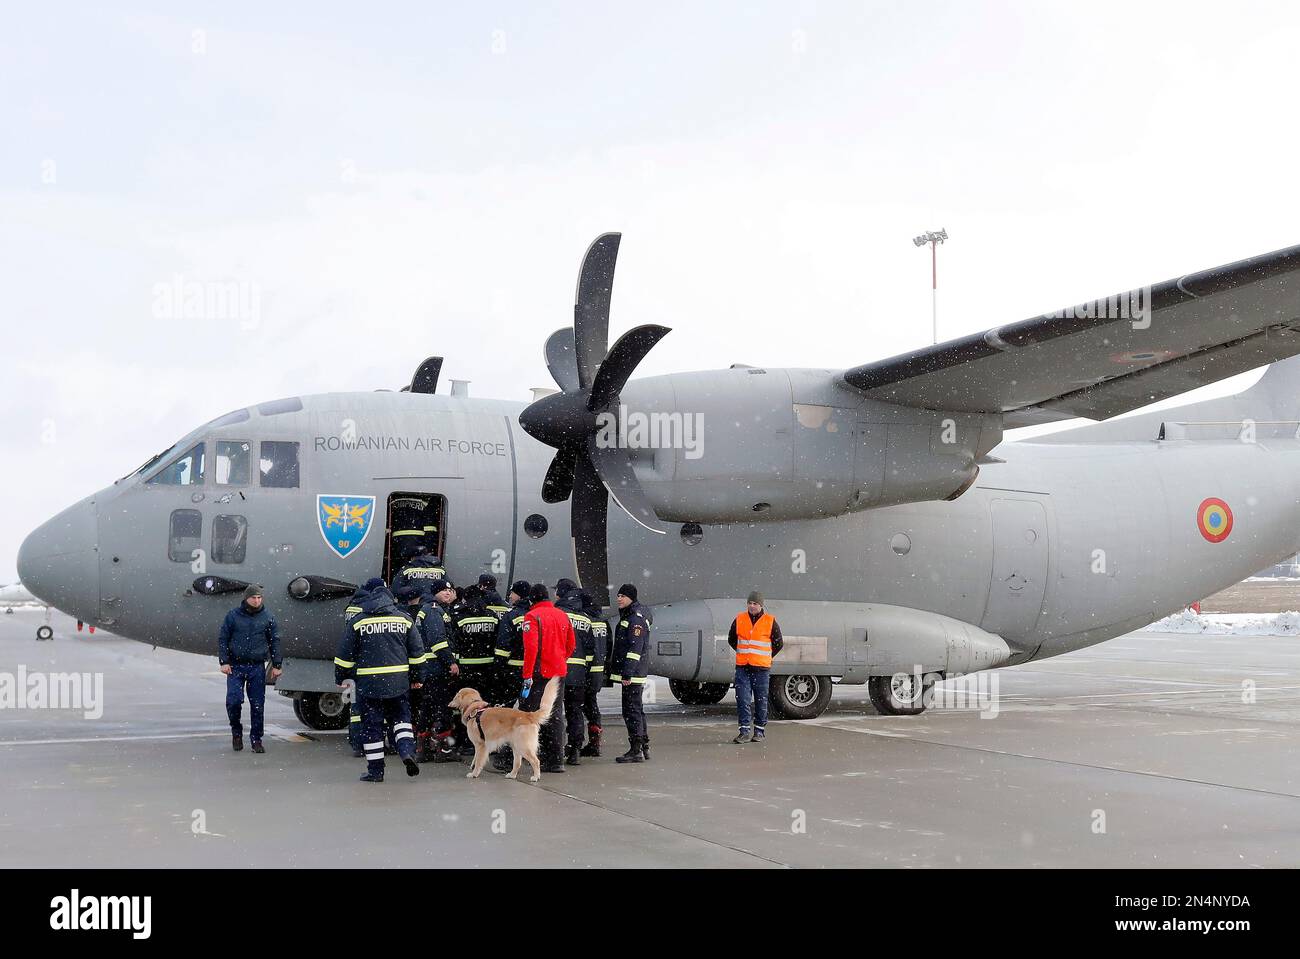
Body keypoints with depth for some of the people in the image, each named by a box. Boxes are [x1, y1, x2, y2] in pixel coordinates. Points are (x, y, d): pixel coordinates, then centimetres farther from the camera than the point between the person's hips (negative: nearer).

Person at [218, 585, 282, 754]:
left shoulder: (268, 617, 5)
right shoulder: (233, 615, 1)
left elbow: (275, 641, 10)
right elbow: (222, 639, 4)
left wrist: (276, 665, 5)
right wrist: (224, 662, -5)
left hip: (257, 667, 1)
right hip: (235, 666, -1)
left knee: (258, 705, 1)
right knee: (233, 700, -10)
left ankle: (256, 739, 12)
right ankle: (236, 730, 15)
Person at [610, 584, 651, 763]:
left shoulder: (636, 618, -14)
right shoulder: (627, 616, 18)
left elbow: (635, 648, -21)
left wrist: (628, 674, -25)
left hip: (632, 675, -11)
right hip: (633, 674, 11)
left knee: (631, 711, -9)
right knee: (637, 710, 15)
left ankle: (636, 751, -7)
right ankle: (644, 748, 23)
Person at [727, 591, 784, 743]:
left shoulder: (770, 621, -1)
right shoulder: (739, 620, 6)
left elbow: (779, 643, 9)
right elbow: (731, 639, 21)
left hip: (761, 668, -2)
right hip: (742, 667, 2)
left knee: (761, 700, 4)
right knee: (742, 700, -4)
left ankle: (760, 731, 14)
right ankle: (744, 731, -3)